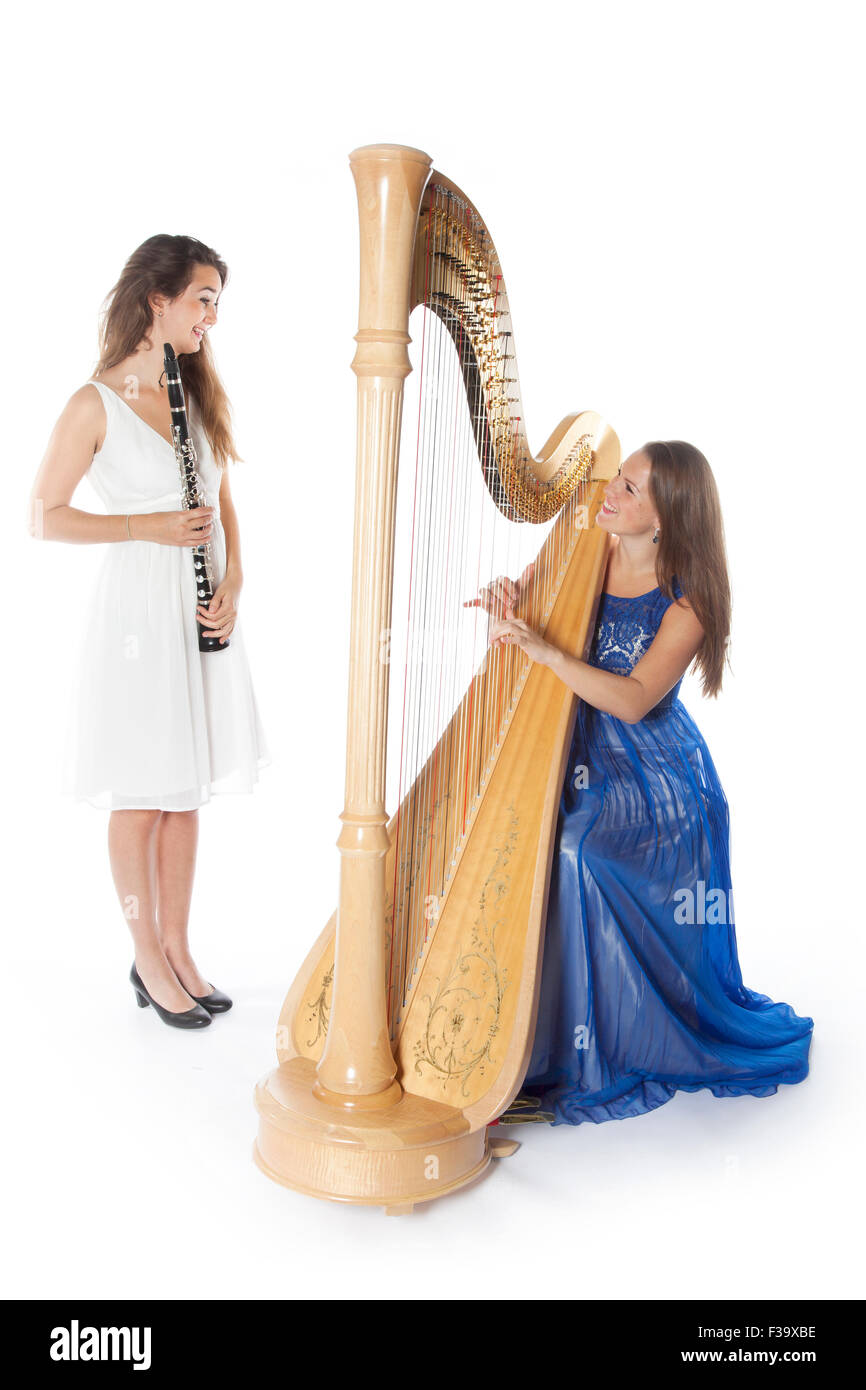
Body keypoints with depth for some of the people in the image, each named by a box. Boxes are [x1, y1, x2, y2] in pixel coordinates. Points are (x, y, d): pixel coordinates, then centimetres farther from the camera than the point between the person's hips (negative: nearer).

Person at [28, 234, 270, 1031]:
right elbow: (44, 517, -6)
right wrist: (151, 528, -15)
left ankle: (178, 949, 25)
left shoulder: (200, 393, 10)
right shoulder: (95, 405, -8)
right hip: (138, 612, -6)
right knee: (141, 799, 4)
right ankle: (149, 961, 19)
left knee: (187, 792, 12)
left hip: (206, 613, 6)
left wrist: (232, 583, -3)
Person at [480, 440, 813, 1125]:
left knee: (578, 854, -27)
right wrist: (510, 613, -13)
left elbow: (632, 701, -22)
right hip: (582, 765, 5)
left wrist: (544, 649, -29)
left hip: (654, 783, -5)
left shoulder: (687, 602, -11)